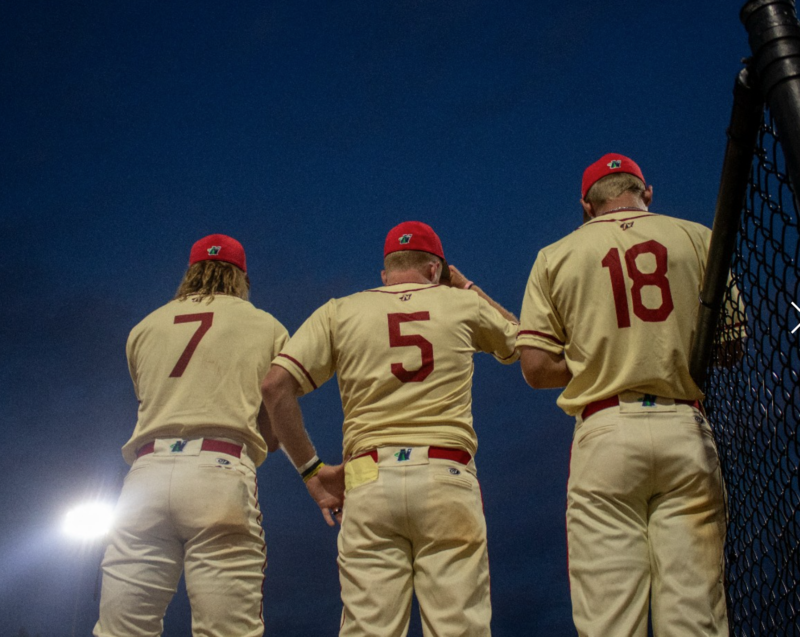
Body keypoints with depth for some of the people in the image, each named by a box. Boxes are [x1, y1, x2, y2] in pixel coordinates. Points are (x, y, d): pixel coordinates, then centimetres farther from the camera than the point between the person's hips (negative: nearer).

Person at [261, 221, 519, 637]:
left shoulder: (339, 312, 12)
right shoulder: (463, 304, 13)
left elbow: (275, 386, 1)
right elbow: (516, 339, 34)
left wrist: (311, 468, 7)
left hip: (369, 480, 1)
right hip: (447, 477, -1)